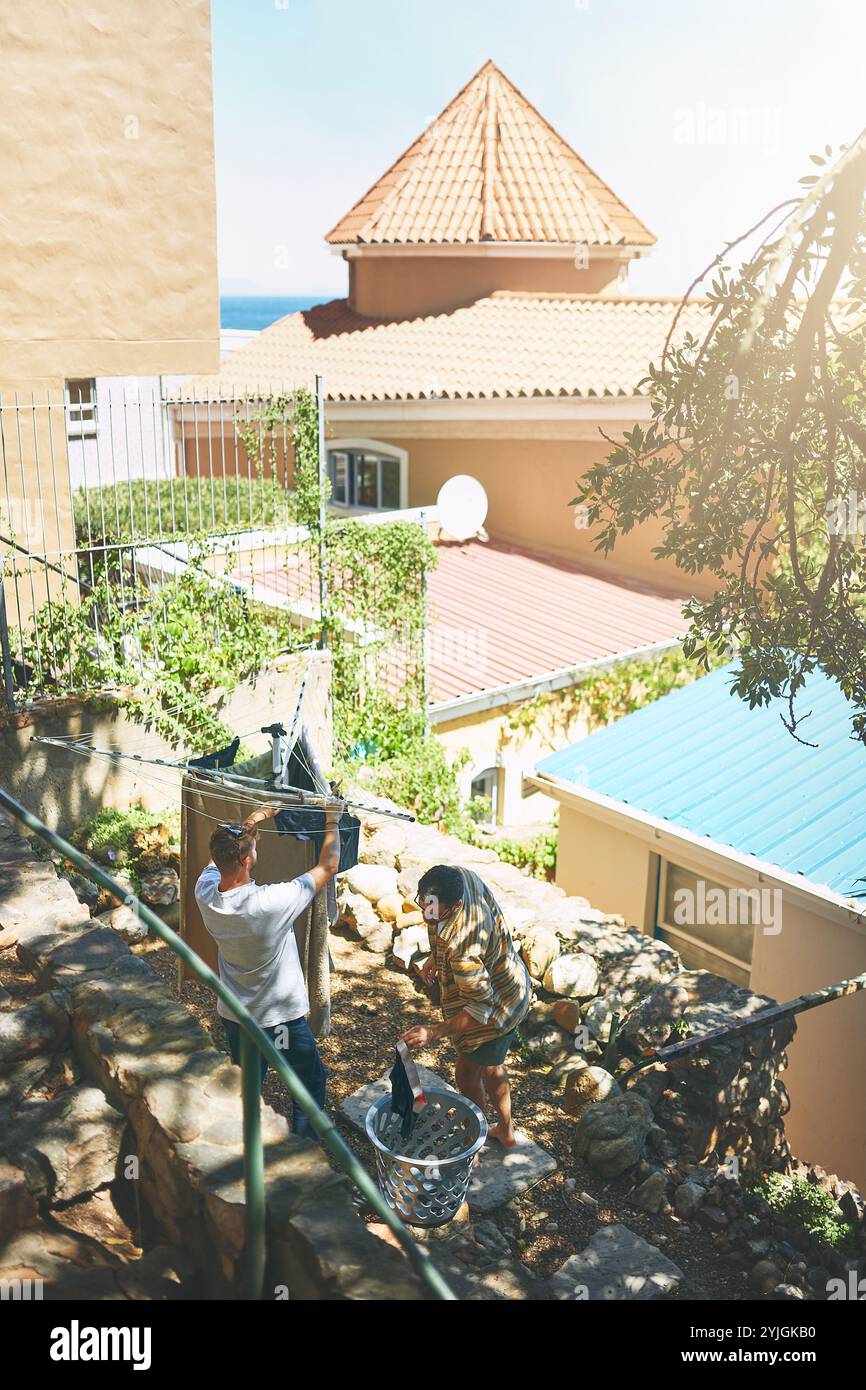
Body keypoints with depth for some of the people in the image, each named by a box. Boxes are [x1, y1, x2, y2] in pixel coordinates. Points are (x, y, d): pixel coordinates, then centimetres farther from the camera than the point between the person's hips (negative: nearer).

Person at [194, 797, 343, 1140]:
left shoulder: (205, 894, -18)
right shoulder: (271, 902, -34)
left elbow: (218, 855, 5)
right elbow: (328, 867, -22)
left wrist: (255, 818, 6)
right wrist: (332, 820, -9)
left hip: (234, 1016, 5)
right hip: (280, 1018, -5)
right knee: (312, 1084, 19)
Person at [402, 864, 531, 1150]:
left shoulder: (462, 946, -43)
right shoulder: (462, 877, -19)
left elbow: (481, 1007, -33)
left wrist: (434, 1032, -33)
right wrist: (436, 957, 12)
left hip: (495, 1010, -9)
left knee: (468, 1074, 14)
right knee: (491, 1065, 29)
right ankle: (506, 1131, 50)